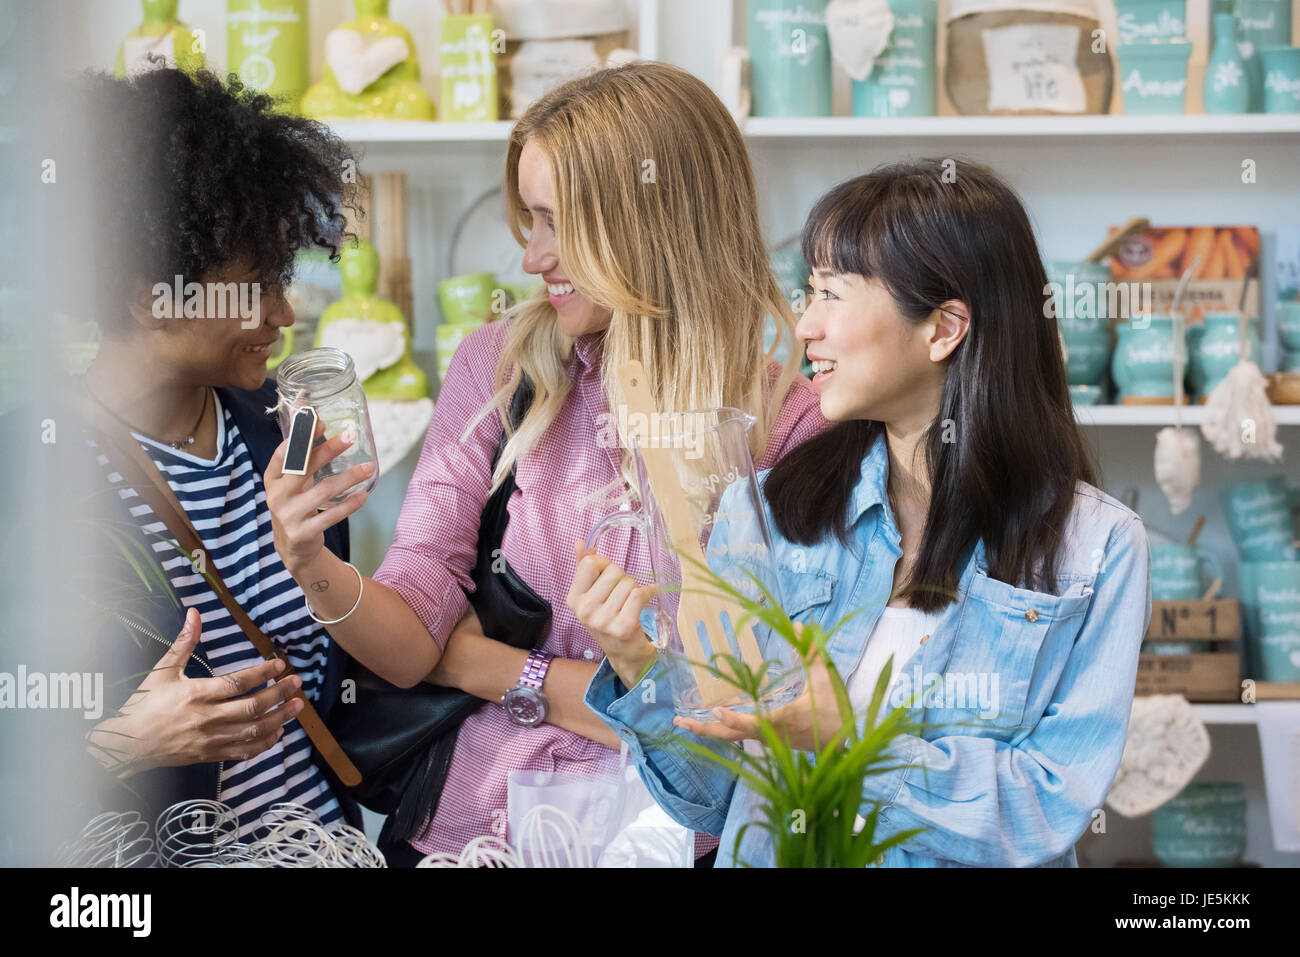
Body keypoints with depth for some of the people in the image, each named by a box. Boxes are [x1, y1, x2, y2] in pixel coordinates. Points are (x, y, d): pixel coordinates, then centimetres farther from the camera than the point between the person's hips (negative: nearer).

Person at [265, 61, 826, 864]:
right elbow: (411, 646, 2)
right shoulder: (500, 366, 6)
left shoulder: (788, 423, -5)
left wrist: (490, 667, -1)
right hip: (458, 828, 2)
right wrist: (318, 572, -16)